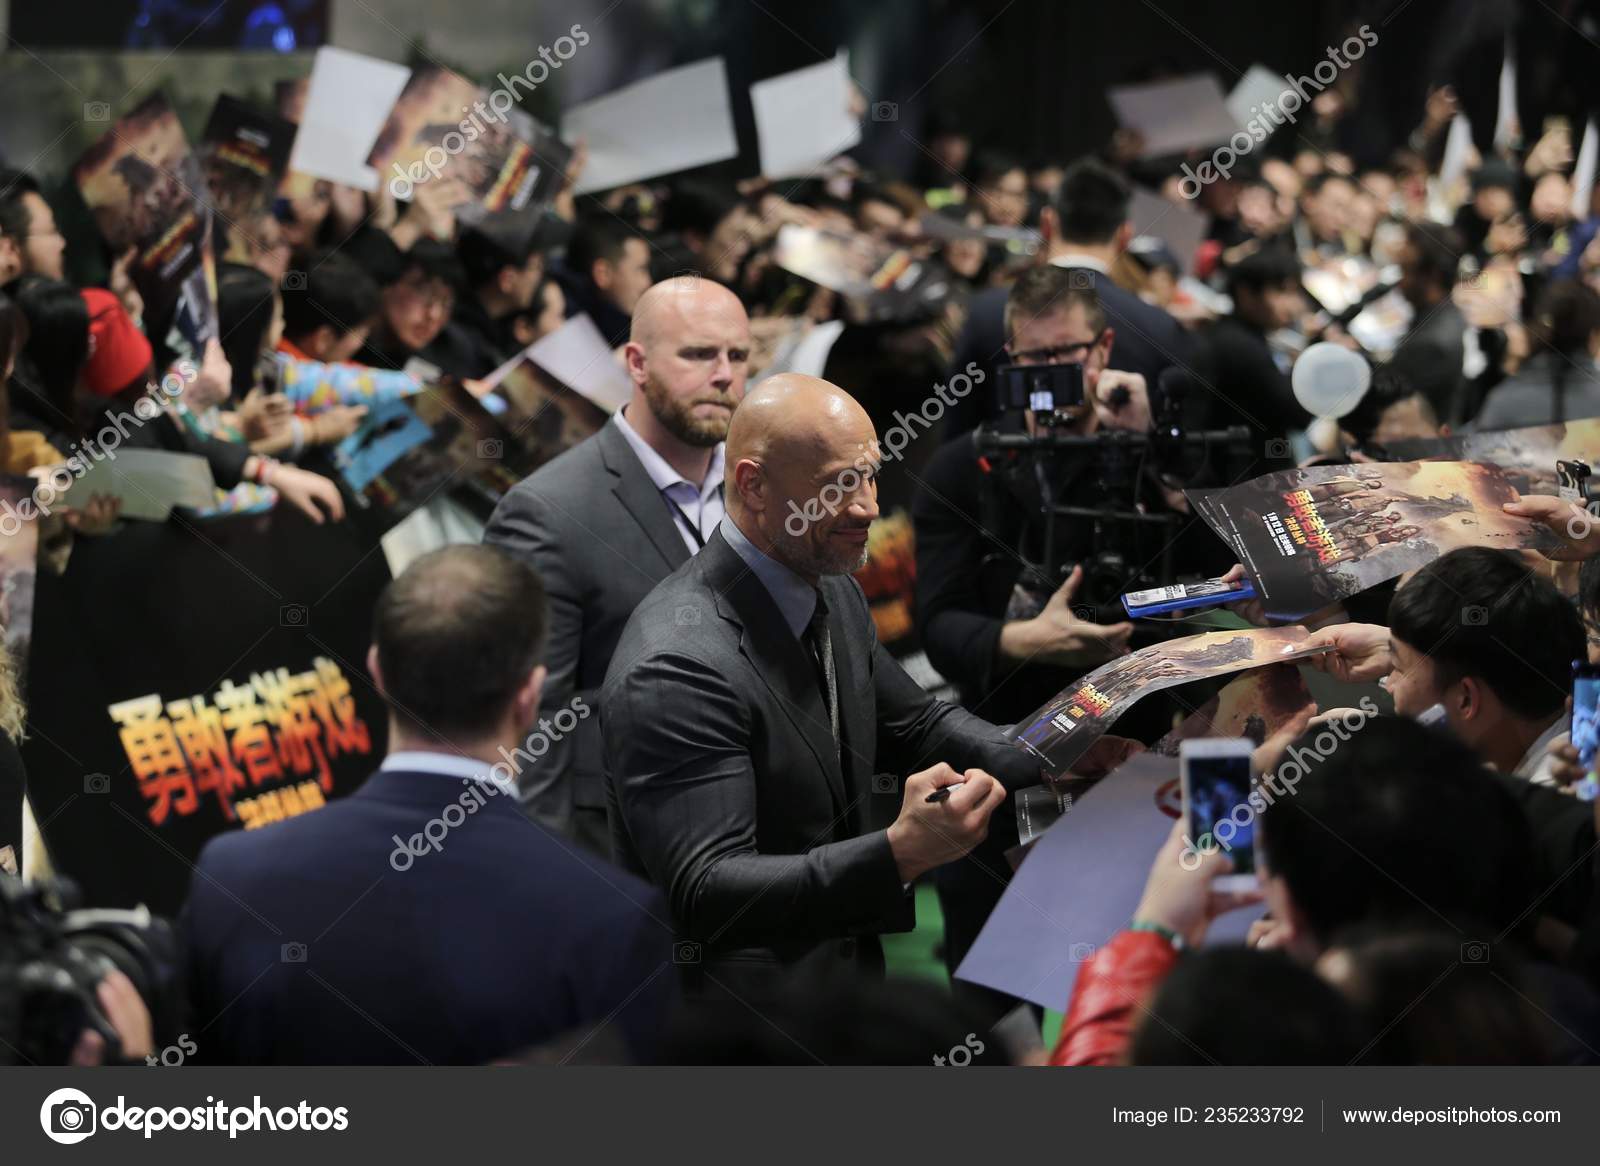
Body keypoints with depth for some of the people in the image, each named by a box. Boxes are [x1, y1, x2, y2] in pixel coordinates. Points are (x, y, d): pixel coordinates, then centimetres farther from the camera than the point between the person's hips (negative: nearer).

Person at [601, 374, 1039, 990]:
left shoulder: (833, 593, 6)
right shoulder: (678, 666, -25)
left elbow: (915, 724, 22)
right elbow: (705, 895, -30)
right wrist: (898, 853, -40)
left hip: (849, 962, 9)